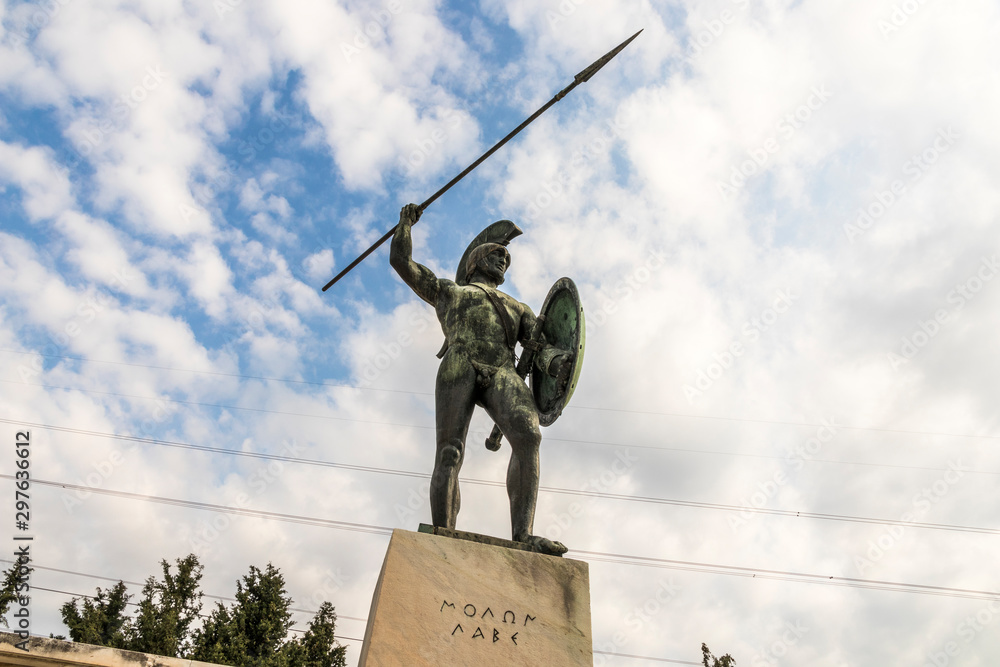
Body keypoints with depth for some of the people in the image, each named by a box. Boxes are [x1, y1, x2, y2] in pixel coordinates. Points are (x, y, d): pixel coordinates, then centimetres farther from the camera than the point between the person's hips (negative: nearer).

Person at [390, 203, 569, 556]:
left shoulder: (518, 307, 39)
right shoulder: (447, 290, 37)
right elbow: (401, 261, 35)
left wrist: (555, 361, -3)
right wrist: (406, 222, 42)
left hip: (503, 372, 1)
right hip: (459, 366, -1)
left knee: (529, 436, -27)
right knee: (449, 453, -18)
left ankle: (522, 537, -34)